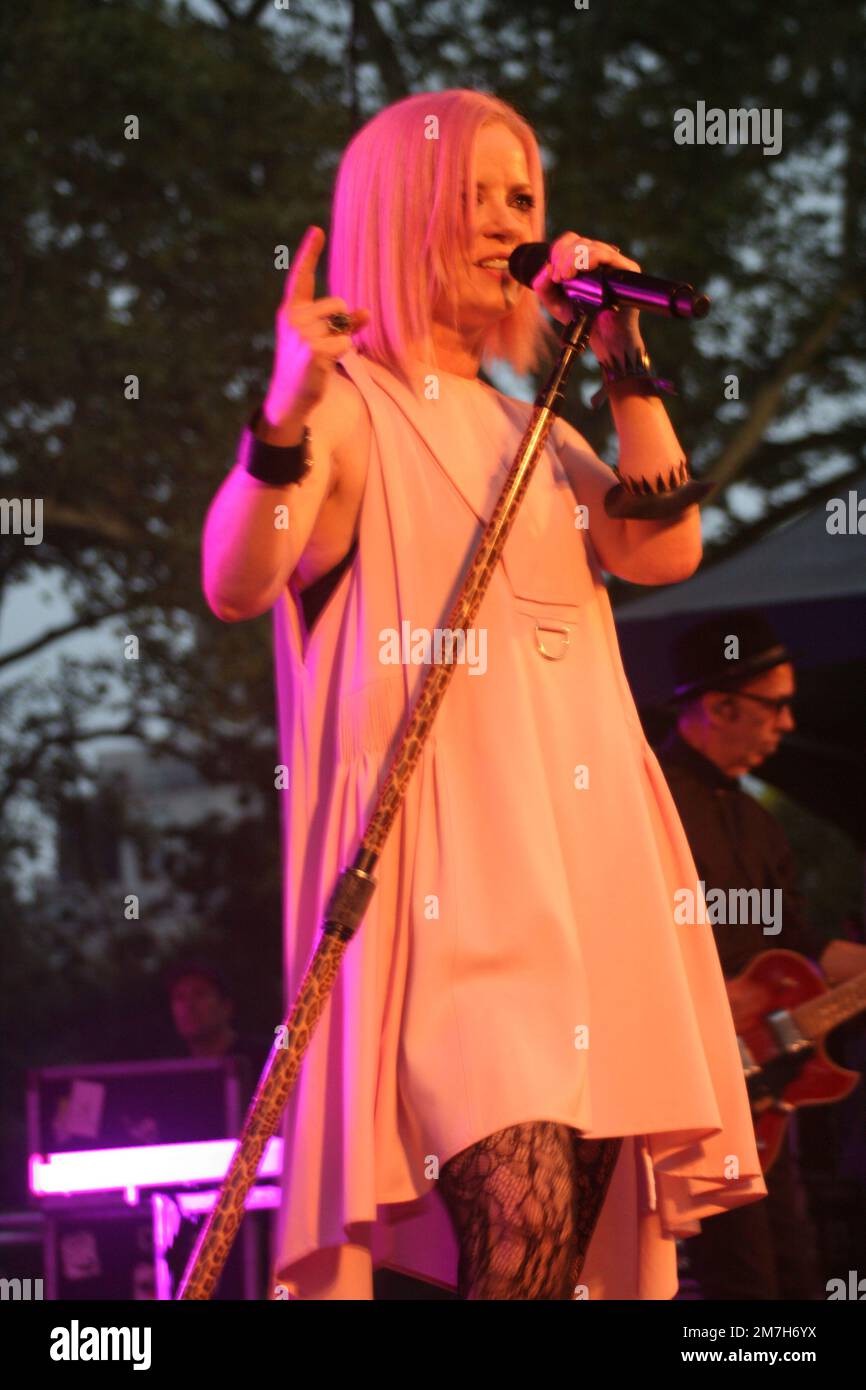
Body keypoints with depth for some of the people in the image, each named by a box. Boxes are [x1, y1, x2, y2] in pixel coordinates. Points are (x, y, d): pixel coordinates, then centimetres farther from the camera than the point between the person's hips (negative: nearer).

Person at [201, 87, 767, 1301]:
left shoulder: (532, 431, 22)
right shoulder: (346, 409, 1)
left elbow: (664, 550, 8)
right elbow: (235, 585, -16)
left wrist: (627, 363, 6)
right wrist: (284, 419, -33)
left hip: (582, 862, 7)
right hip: (445, 867, -7)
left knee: (591, 1222, 1)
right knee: (525, 1210, -23)